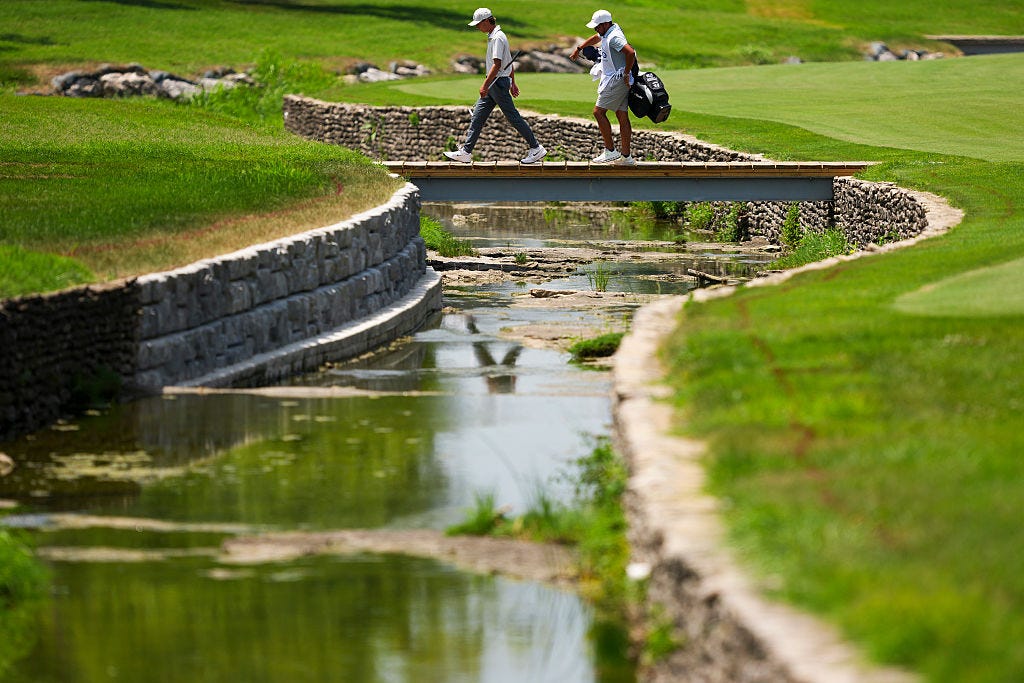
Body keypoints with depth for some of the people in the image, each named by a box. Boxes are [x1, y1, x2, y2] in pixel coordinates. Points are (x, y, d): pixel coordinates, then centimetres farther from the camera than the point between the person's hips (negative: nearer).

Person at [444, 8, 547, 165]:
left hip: (498, 82, -10)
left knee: (513, 117, -5)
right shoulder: (493, 36, 14)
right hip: (493, 85, 10)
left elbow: (497, 64, -24)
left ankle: (536, 148, 2)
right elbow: (509, 61, 21)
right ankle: (466, 152, 8)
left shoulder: (497, 38, -17)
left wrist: (485, 85, -25)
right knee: (477, 116, 8)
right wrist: (512, 83, 25)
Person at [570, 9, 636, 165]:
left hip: (617, 80, -10)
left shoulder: (614, 37, -19)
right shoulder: (607, 32, 13)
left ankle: (610, 151, -9)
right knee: (622, 116, 8)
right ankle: (626, 156, 9)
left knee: (598, 111, -8)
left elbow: (630, 52, -33)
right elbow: (596, 38, 37)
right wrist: (579, 48, 43)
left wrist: (626, 73, -23)